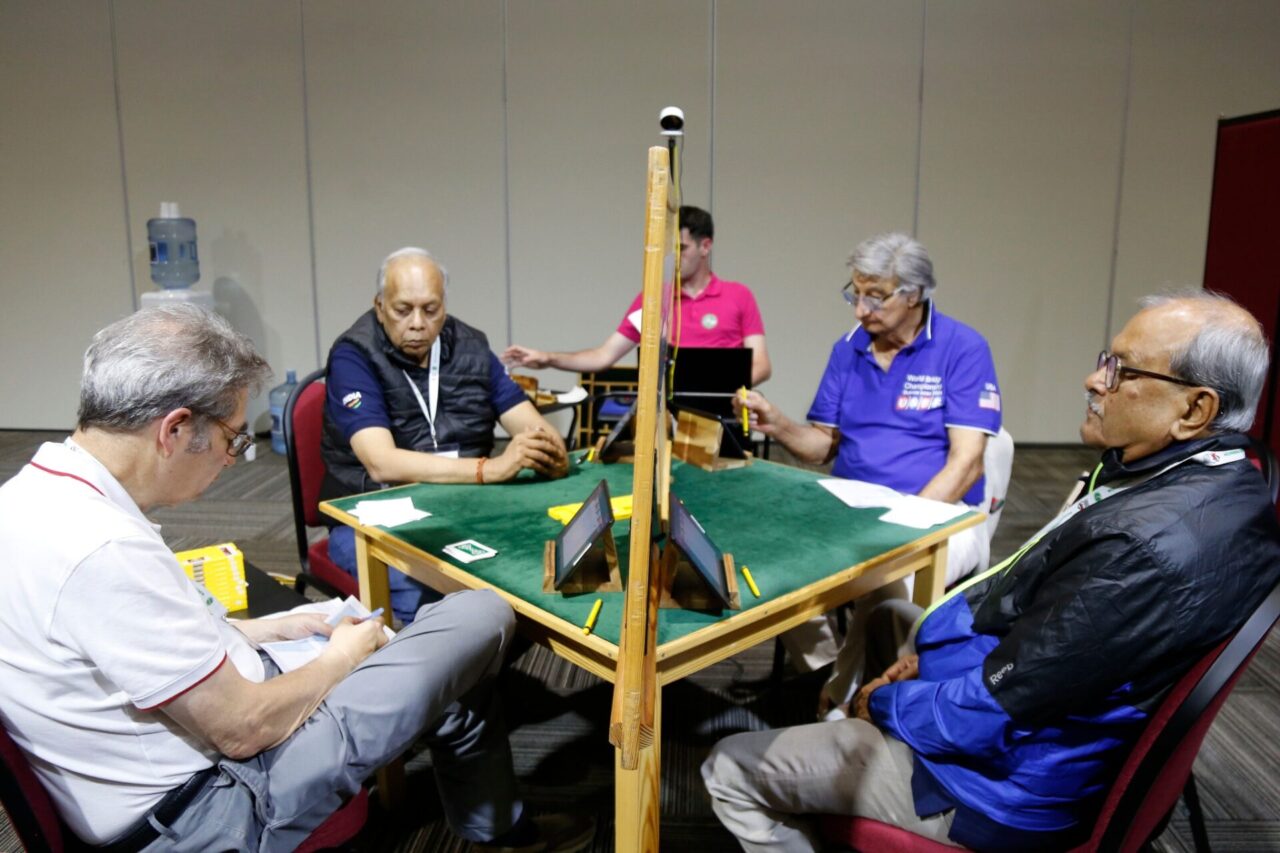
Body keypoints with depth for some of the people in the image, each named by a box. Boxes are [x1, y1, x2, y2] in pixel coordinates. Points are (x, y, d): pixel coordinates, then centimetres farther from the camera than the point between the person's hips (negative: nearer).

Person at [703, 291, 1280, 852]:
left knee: (729, 769, -1)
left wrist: (884, 701, -9)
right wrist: (938, 652, 3)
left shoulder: (1148, 547, -34)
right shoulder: (1228, 486, -3)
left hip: (1006, 786, -9)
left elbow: (989, 716, -27)